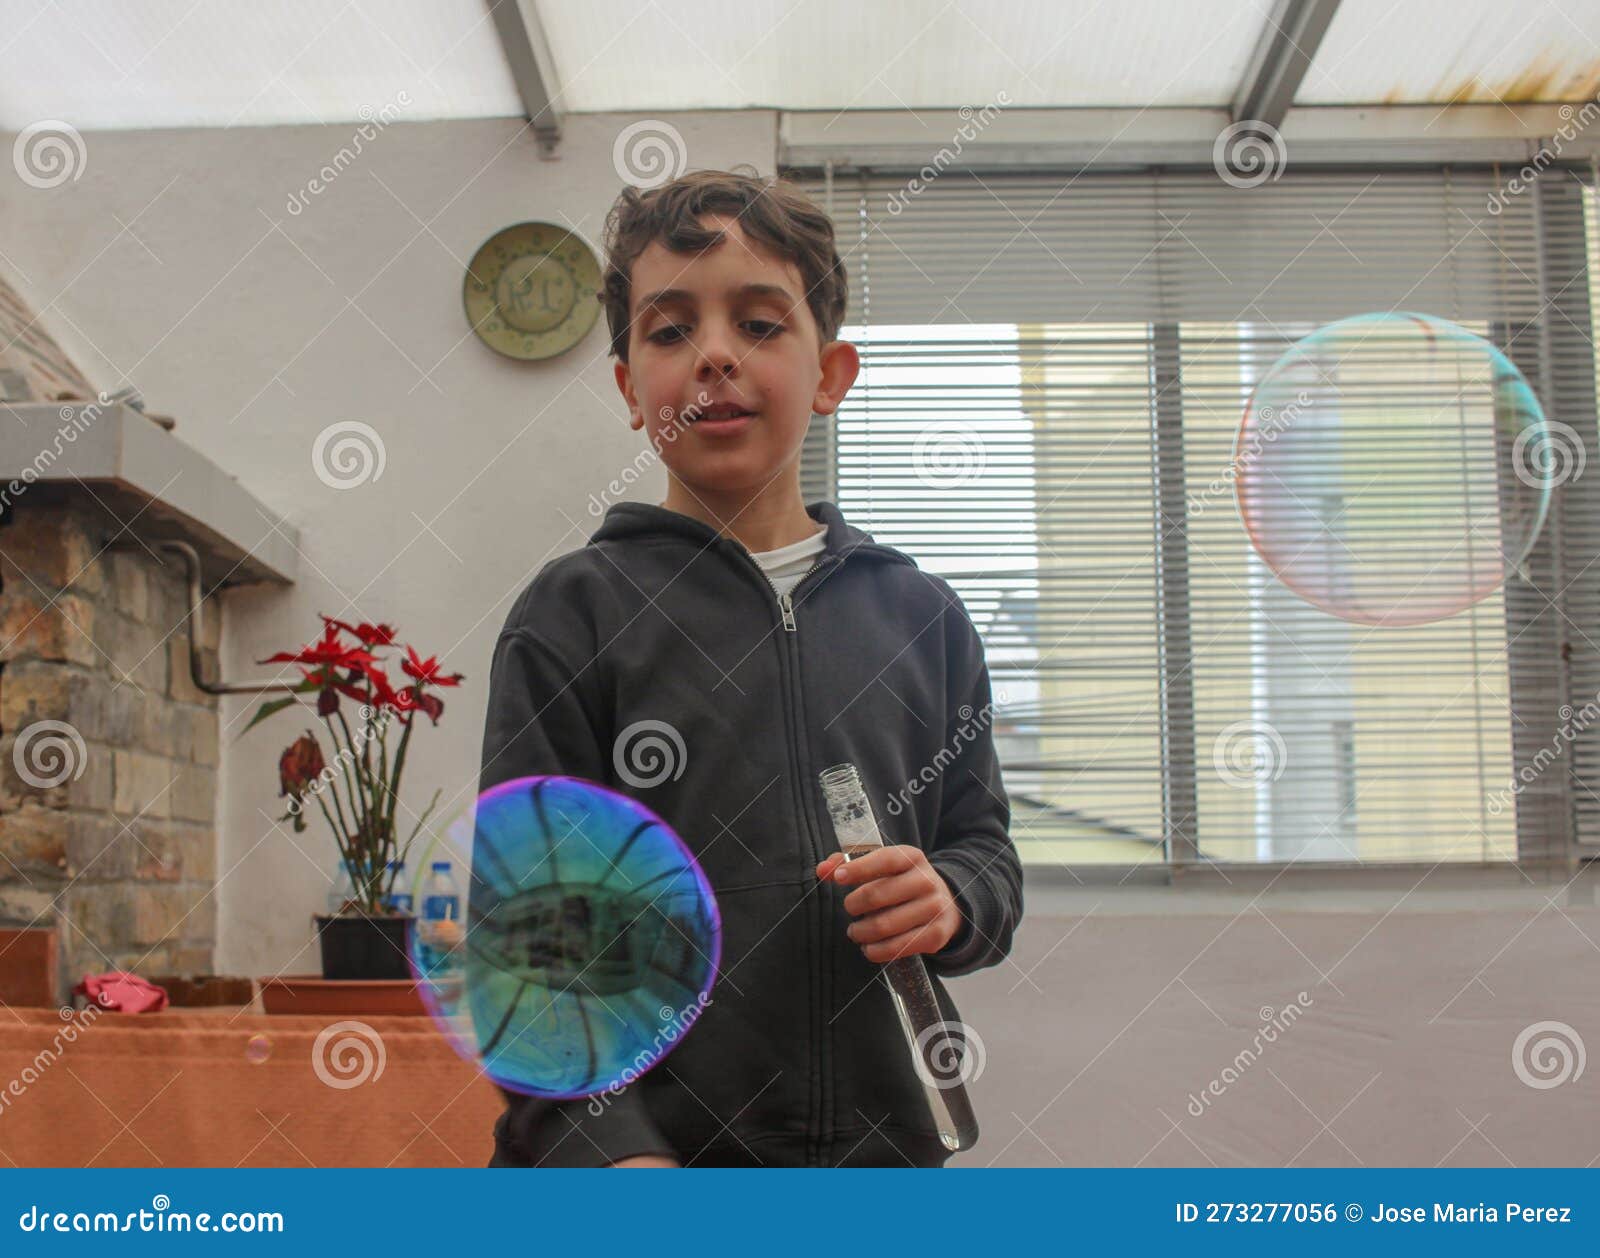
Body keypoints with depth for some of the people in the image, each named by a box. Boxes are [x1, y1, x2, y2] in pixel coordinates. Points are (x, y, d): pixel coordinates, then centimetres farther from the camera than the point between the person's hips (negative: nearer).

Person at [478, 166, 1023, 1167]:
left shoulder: (921, 616, 7)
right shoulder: (577, 614, -4)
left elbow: (983, 844, 12)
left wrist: (951, 901, -10)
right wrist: (605, 1146, -20)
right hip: (642, 1145, -3)